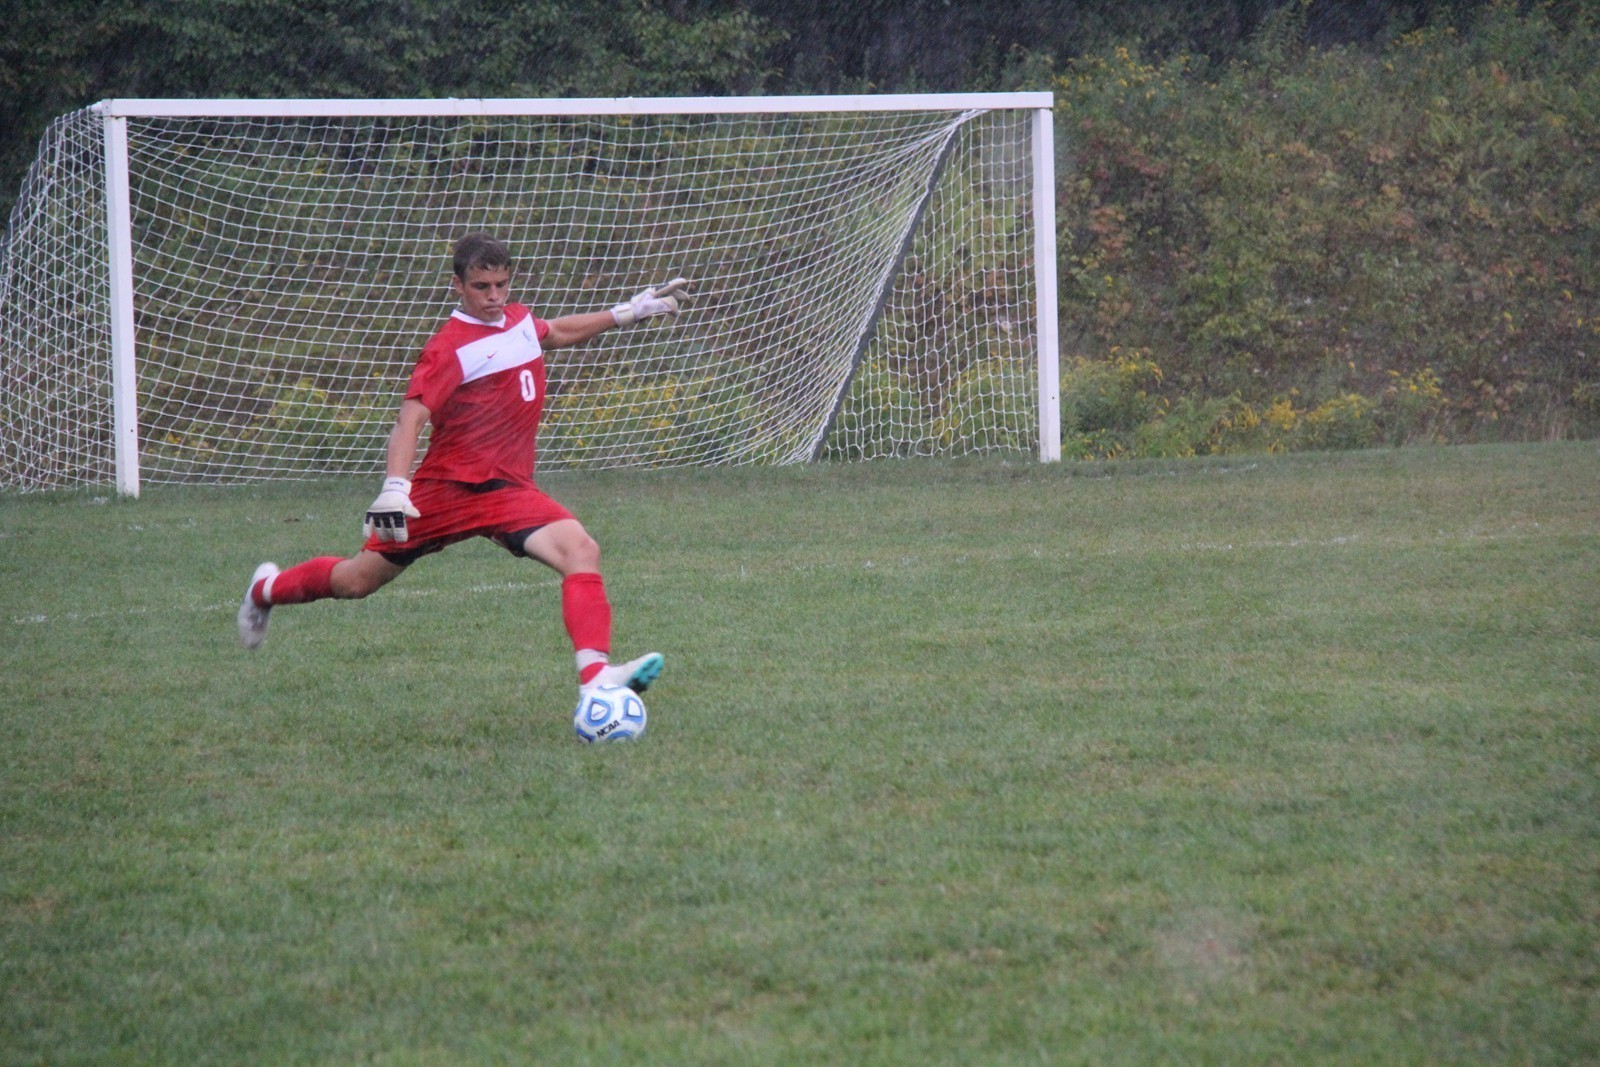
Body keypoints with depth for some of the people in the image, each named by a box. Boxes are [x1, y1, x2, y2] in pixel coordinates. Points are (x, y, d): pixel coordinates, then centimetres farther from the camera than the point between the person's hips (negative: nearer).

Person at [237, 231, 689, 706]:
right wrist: (395, 486, -40)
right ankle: (267, 590, 37)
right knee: (359, 581, 7)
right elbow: (412, 416, -26)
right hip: (447, 488, -5)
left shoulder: (519, 320, 8)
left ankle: (595, 673, -31)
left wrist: (628, 312, 35)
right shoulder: (451, 347, -16)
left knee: (581, 550, -22)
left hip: (509, 490, 5)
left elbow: (557, 333, 34)